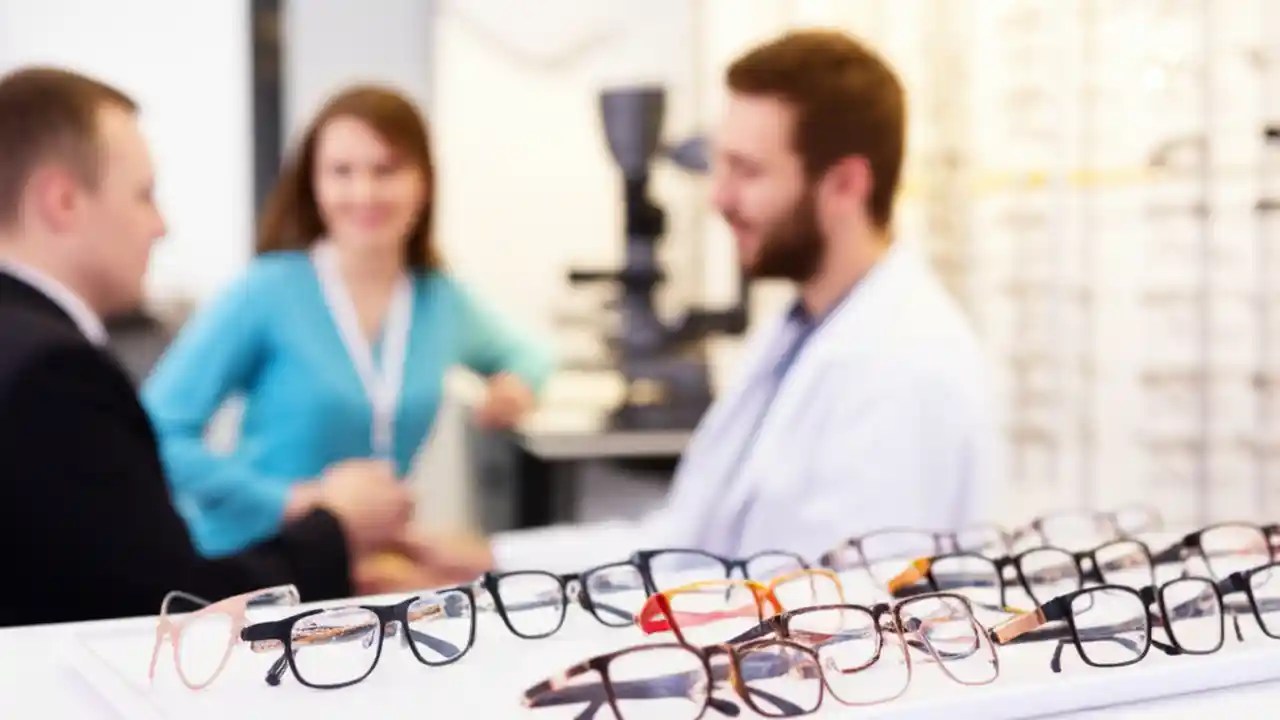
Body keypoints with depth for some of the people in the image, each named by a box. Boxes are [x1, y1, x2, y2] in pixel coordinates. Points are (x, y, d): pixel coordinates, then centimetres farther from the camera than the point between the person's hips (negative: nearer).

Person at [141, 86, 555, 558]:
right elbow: (159, 430, -12)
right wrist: (279, 502, -20)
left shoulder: (442, 300, 7)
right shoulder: (268, 292, -10)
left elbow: (519, 354, 28)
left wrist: (519, 380, 5)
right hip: (251, 562, -4)